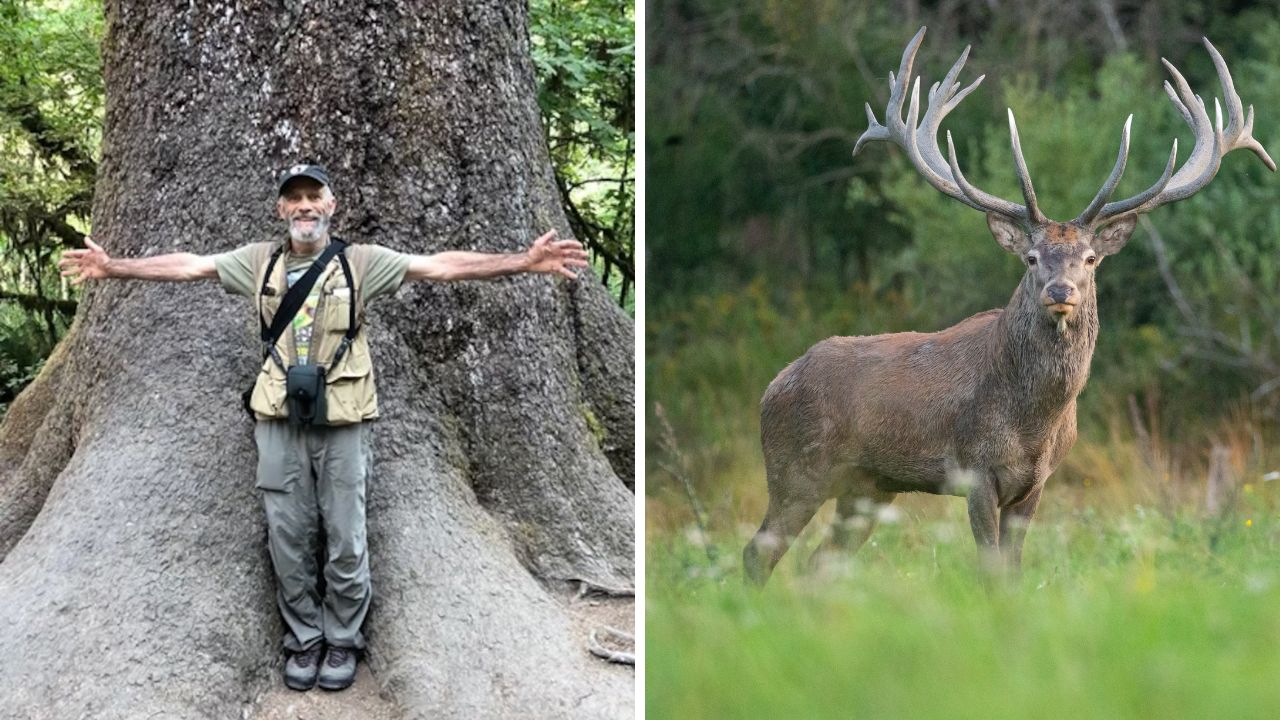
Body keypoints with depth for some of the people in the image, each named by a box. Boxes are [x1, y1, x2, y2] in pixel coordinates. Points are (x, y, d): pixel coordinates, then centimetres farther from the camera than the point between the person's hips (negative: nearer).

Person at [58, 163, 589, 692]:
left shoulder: (361, 263, -1)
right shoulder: (260, 262, 6)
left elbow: (441, 267, -8)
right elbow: (187, 265, 5)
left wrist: (524, 262, -17)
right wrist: (113, 267, -1)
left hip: (341, 423, -2)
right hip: (279, 421, 2)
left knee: (345, 542, 3)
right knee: (288, 540, 7)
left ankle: (342, 642, 18)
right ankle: (304, 640, 20)